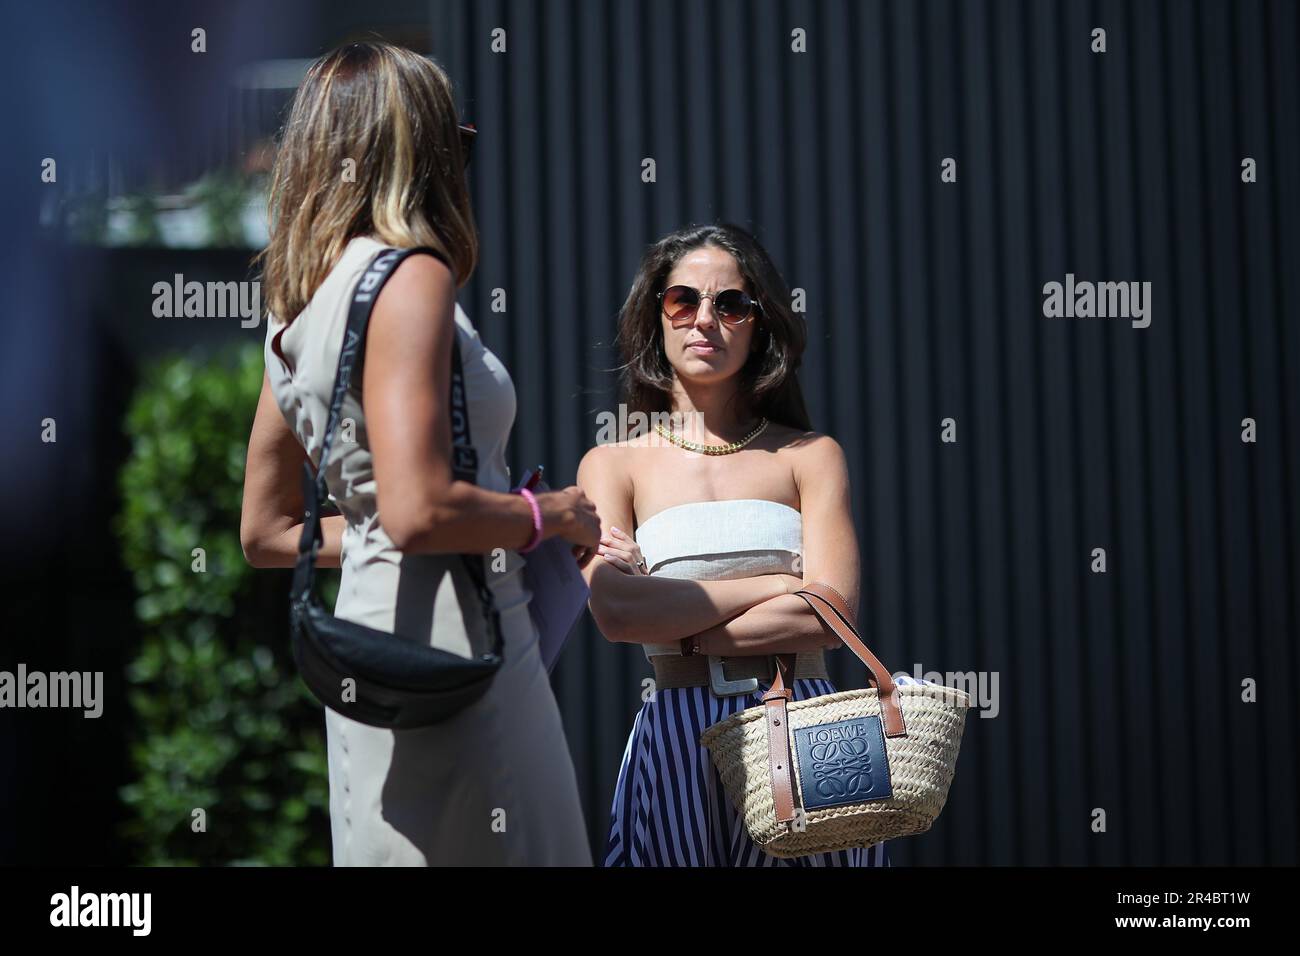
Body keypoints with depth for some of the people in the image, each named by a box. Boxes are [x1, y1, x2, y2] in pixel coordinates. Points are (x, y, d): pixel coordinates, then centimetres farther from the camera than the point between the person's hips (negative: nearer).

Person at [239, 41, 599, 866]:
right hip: (449, 646, -9)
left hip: (367, 633, 9)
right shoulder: (410, 278, -12)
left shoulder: (298, 304, 14)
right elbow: (419, 511, -23)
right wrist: (550, 516, -9)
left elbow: (265, 533, 20)